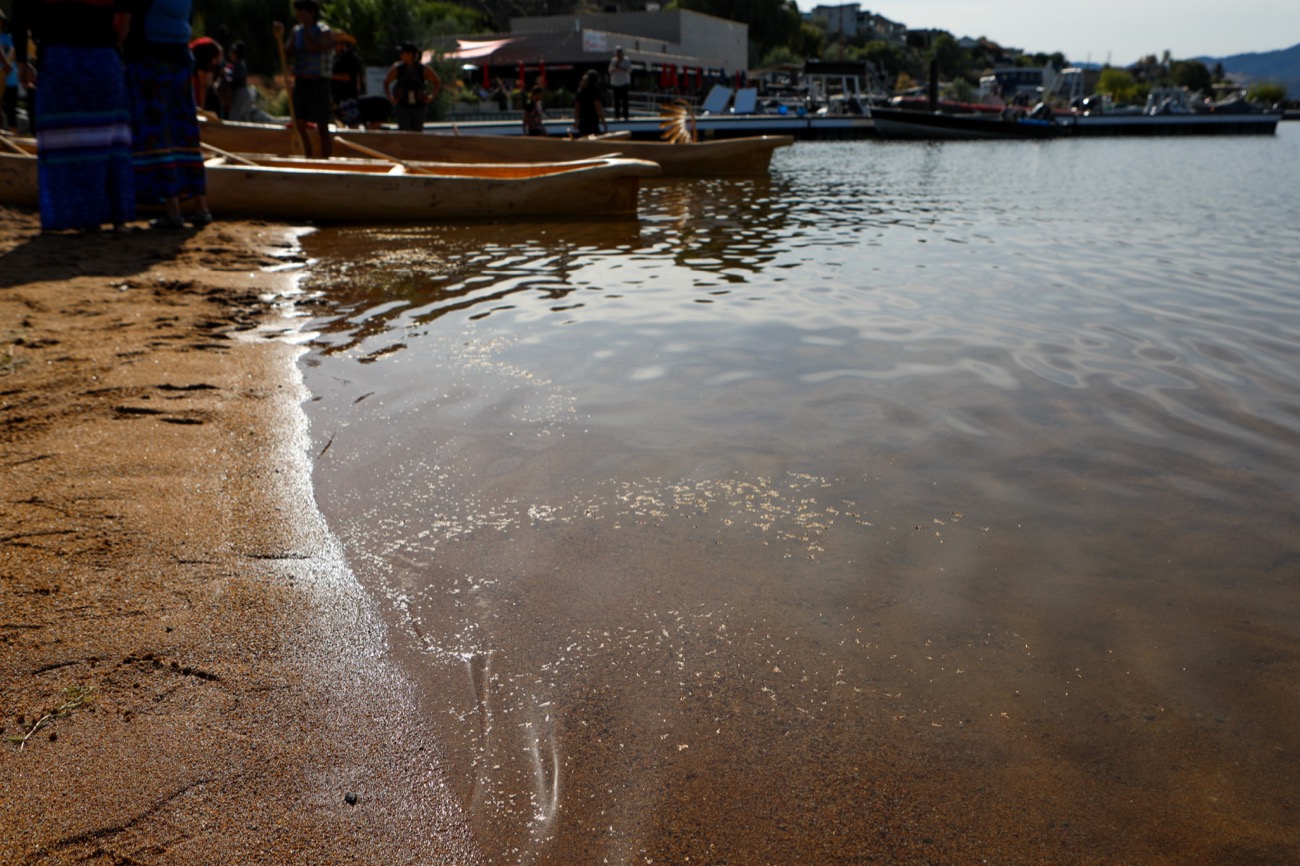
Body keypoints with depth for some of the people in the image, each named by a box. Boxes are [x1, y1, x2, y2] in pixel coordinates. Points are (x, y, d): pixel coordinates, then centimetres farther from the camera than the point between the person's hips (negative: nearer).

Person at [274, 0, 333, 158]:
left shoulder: (324, 31, -8)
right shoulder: (296, 30, 10)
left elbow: (313, 48, -24)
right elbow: (288, 52, 3)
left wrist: (306, 26, -17)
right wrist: (280, 37, -11)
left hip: (318, 83, -7)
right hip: (300, 82, 7)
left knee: (322, 127, -4)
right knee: (300, 124, 10)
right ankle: (308, 158, 22)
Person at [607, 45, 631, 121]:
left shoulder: (626, 60, -2)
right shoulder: (613, 60, 7)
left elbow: (629, 70, -10)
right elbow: (610, 71, 5)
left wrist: (620, 67, -19)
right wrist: (615, 68, -15)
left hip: (624, 83, -3)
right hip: (615, 83, 3)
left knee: (625, 100, -4)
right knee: (616, 100, 3)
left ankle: (625, 115, 1)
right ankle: (617, 114, 9)